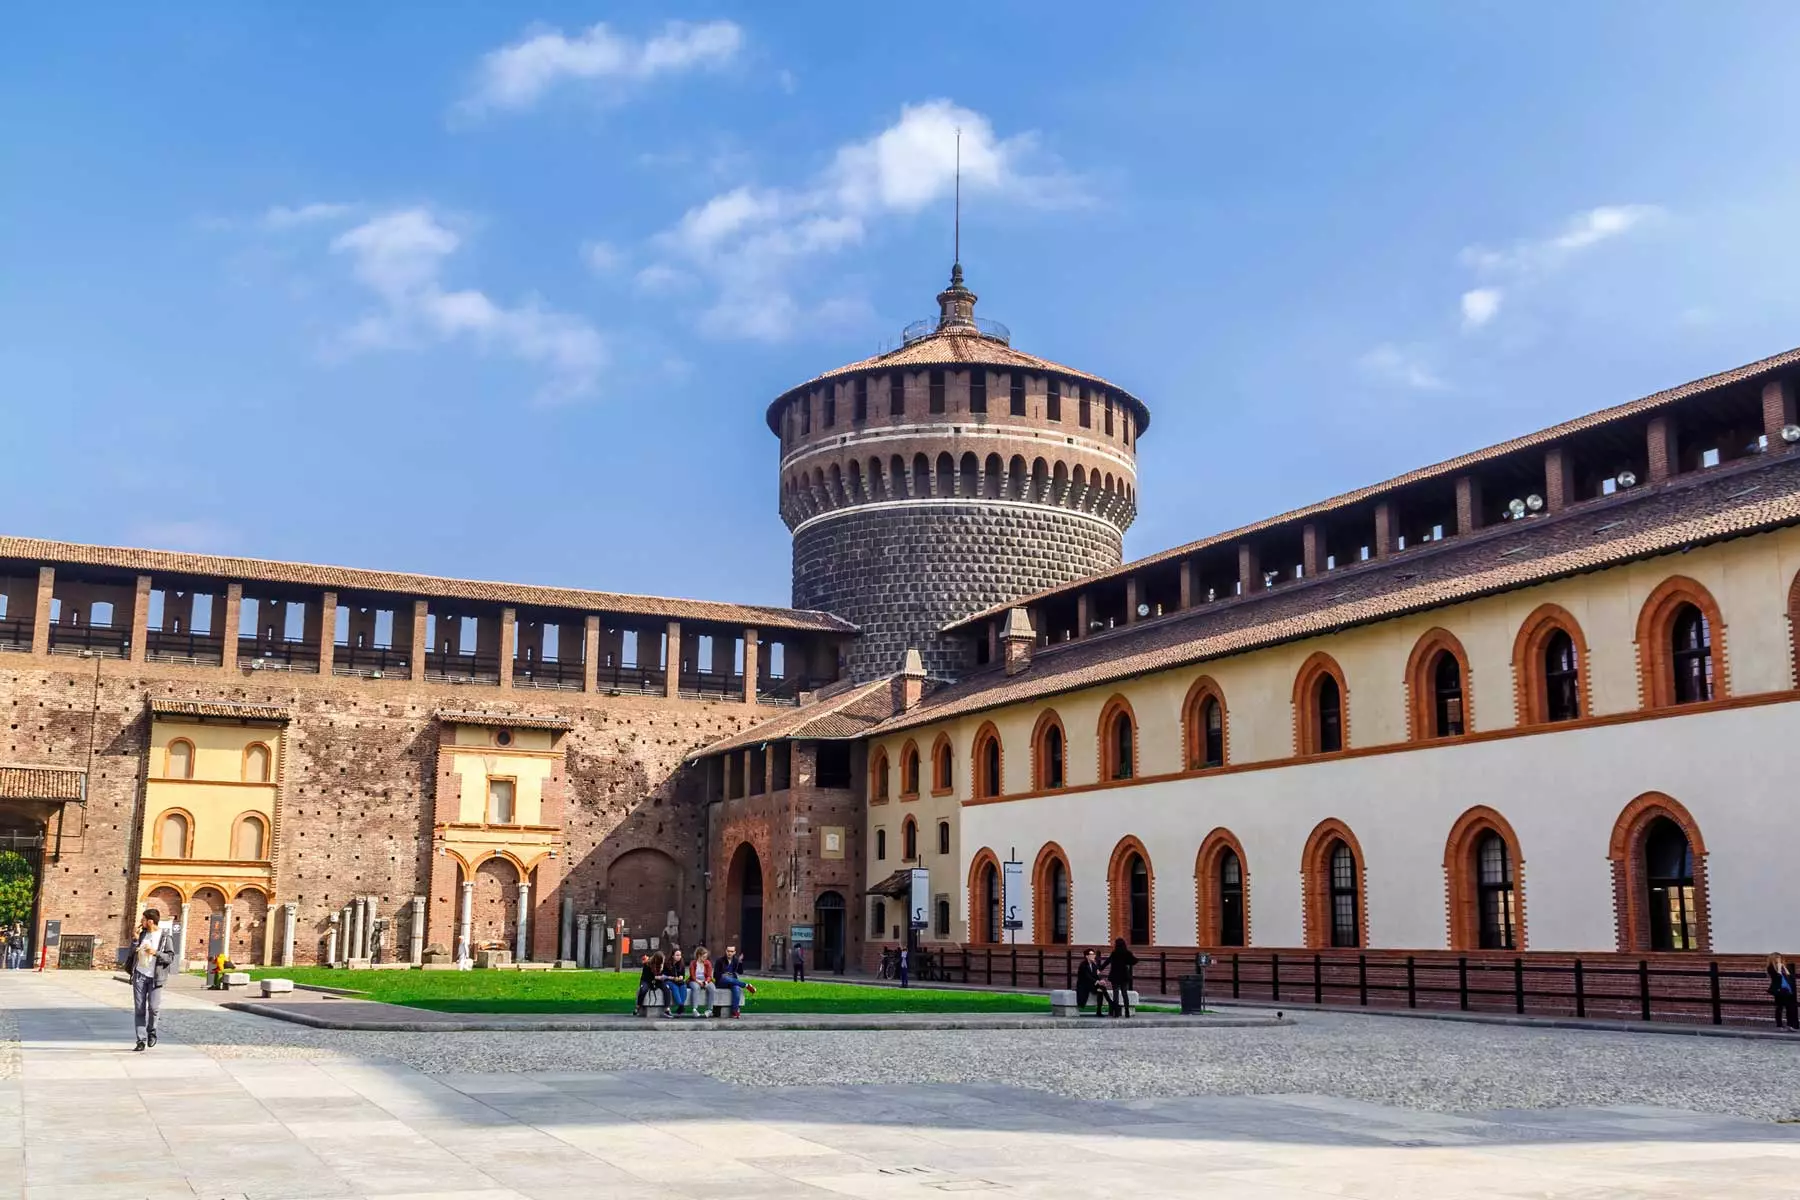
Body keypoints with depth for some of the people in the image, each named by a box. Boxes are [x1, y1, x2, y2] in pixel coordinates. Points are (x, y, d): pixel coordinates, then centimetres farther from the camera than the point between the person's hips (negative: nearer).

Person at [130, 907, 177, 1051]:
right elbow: (133, 953, 12)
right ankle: (141, 1040, 7)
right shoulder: (142, 934, 9)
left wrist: (156, 953, -21)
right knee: (139, 1009, 1)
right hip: (139, 975, 4)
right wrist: (135, 938, 1)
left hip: (155, 977, -4)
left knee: (153, 1007, -14)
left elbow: (171, 958, -6)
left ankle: (152, 1032, 12)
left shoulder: (165, 937, -4)